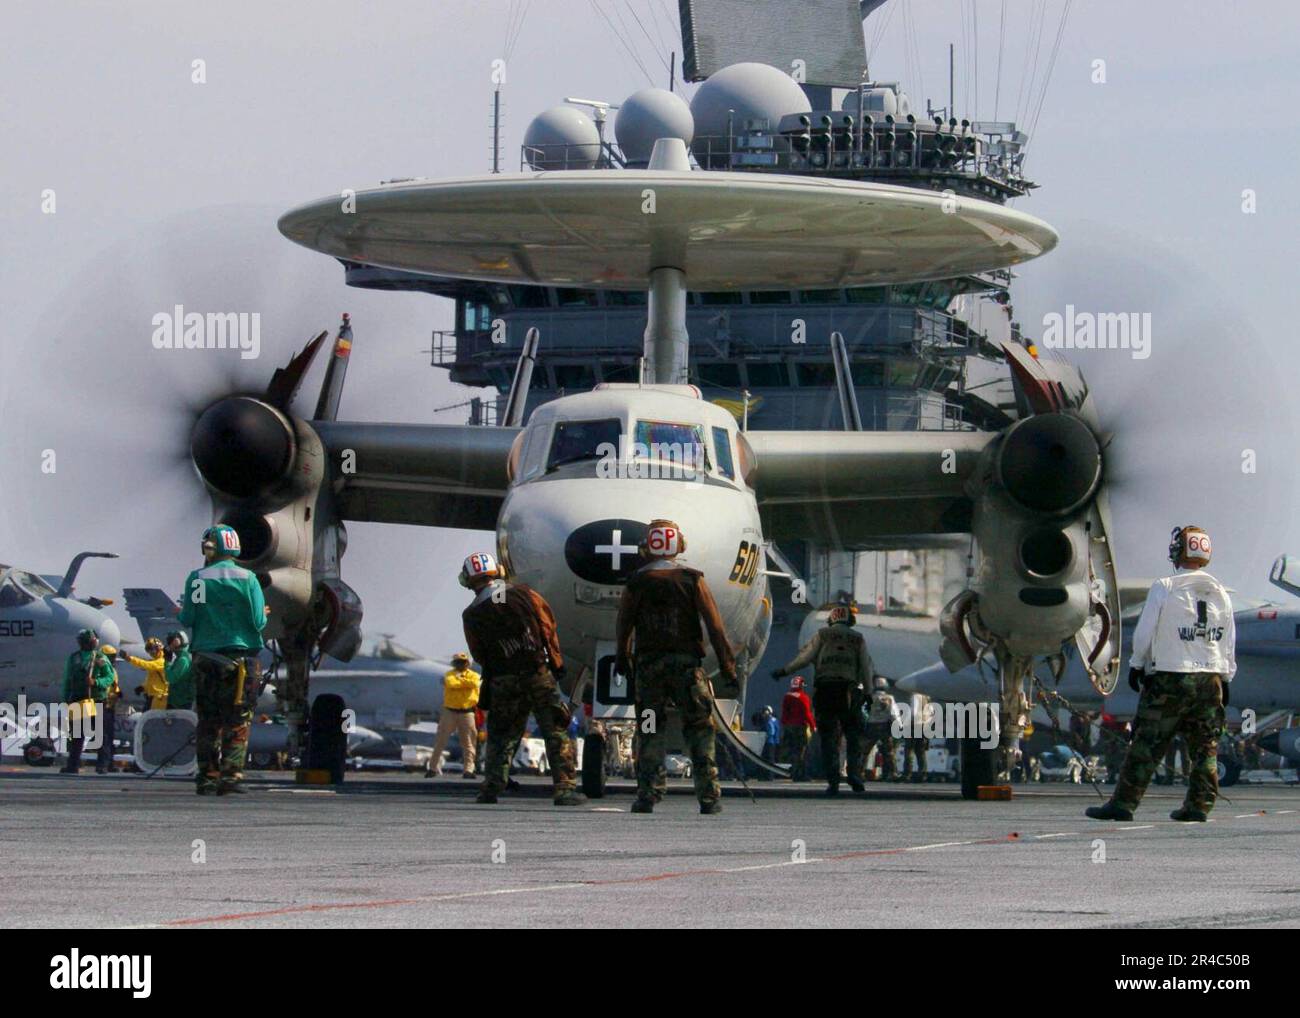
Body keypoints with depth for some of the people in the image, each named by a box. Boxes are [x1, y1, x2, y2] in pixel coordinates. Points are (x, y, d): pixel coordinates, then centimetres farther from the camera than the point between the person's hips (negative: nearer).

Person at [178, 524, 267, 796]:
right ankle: (231, 775, -7)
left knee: (207, 721, 9)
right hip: (241, 657, -1)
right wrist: (263, 615, 16)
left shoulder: (196, 579, -3)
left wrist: (181, 614, 20)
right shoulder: (246, 579, -5)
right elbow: (258, 621, -7)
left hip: (205, 658, 1)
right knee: (237, 721, 2)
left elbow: (188, 620, -2)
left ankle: (207, 777, 7)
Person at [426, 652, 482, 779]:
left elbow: (474, 683, -18)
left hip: (467, 713, 1)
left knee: (469, 742, -1)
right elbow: (451, 683, -20)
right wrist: (466, 682, -10)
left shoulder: (473, 675, 5)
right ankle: (433, 767, 8)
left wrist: (459, 679, -11)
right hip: (450, 711, -1)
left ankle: (469, 769, 1)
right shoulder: (450, 674, 2)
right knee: (441, 740, 2)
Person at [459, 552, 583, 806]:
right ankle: (565, 789, -4)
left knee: (500, 737, 17)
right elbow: (549, 628, 2)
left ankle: (491, 789, 16)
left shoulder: (472, 616, -2)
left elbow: (479, 656, 4)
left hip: (503, 683, 1)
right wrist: (556, 663, 11)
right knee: (557, 734, 2)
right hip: (539, 675, -1)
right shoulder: (525, 595, -2)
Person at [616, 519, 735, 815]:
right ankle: (708, 796, 0)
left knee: (650, 734, 7)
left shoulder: (636, 583, 1)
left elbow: (623, 626, 7)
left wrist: (622, 660, 22)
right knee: (699, 730, 4)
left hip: (648, 665, 1)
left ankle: (647, 796, 2)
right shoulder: (692, 580, -2)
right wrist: (726, 662, 1)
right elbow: (714, 624, -4)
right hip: (687, 663, -1)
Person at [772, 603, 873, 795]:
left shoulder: (822, 634, 9)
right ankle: (854, 772, -14)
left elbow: (805, 656, 1)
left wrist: (785, 671, 9)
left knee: (828, 738, 2)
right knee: (854, 736, 6)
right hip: (849, 691, 0)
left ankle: (833, 781, -6)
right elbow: (866, 668, 10)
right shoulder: (857, 638, 12)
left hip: (825, 690, 0)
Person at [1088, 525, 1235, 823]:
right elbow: (1229, 642, 11)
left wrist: (1136, 664, 10)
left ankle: (1123, 803, -5)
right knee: (1205, 746, 10)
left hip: (1169, 678, -4)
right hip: (1210, 680, 4)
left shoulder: (1164, 588, -9)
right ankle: (1199, 806, 10)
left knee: (1147, 745, -4)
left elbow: (1144, 633, -5)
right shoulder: (1220, 593, 6)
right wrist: (1225, 680, 20)